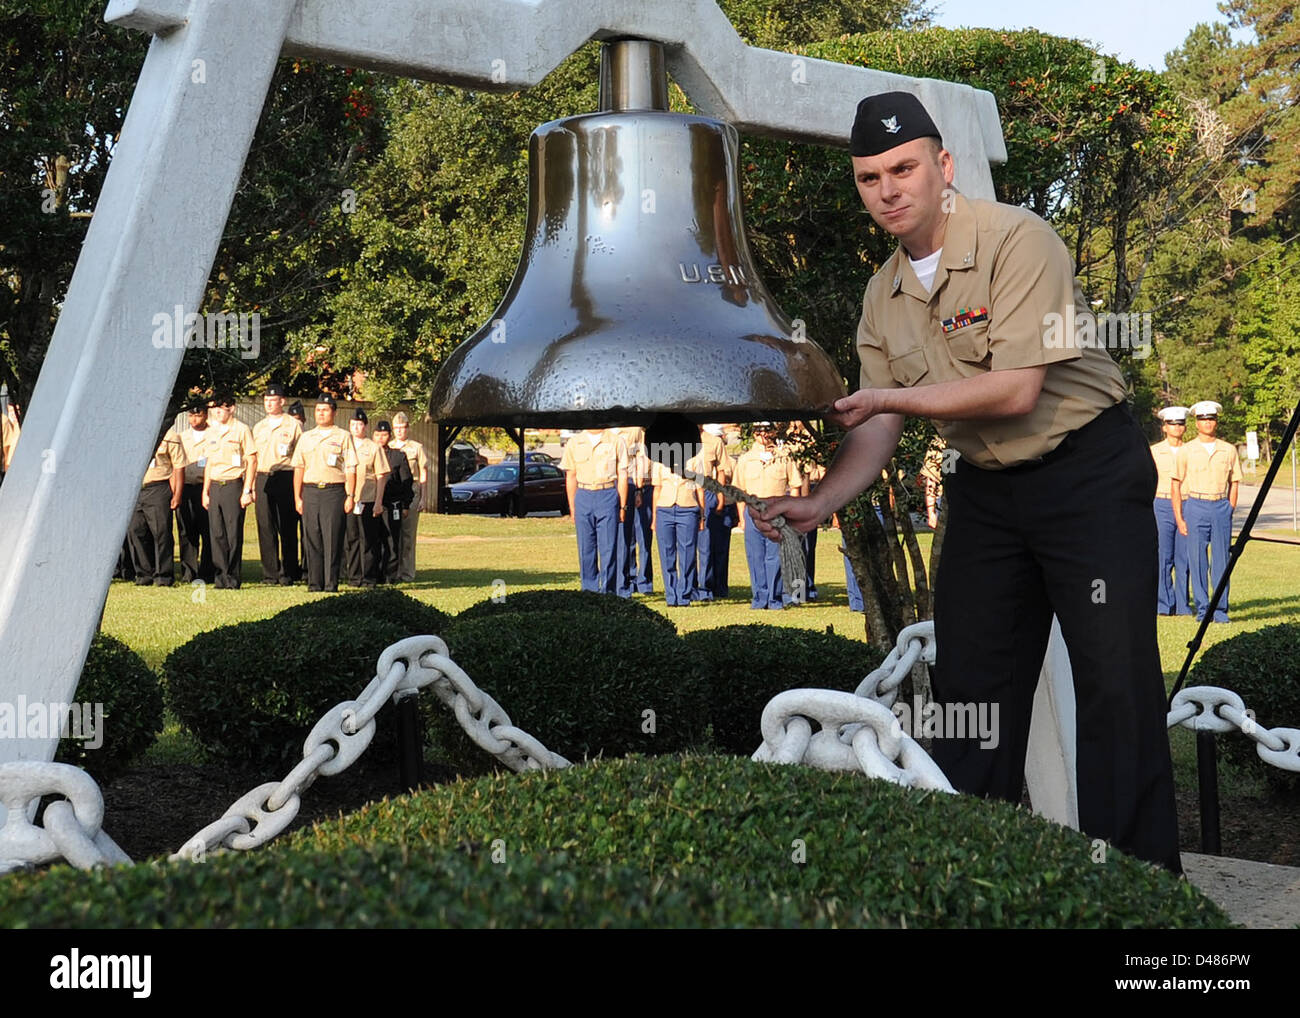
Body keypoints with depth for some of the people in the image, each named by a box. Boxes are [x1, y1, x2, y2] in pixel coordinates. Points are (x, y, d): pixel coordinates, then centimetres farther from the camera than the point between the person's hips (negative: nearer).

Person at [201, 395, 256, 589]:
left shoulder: (241, 429, -3)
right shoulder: (212, 431, 15)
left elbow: (252, 461, -5)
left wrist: (247, 491, -11)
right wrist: (205, 491, 14)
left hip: (233, 485, -6)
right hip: (214, 486, 6)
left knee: (234, 534, -4)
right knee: (217, 534, 4)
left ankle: (233, 579, 1)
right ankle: (220, 578, 9)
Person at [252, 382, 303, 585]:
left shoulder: (294, 425, 3)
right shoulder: (258, 427, 18)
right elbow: (253, 457, 20)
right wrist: (251, 486, 12)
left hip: (285, 477, -4)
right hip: (262, 479, 5)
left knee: (287, 527, -3)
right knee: (265, 526, 2)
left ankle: (288, 573, 2)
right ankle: (270, 572, 7)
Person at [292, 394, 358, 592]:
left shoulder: (343, 437, 6)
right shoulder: (305, 437, 16)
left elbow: (351, 469, 2)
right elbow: (298, 468, 15)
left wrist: (350, 496, -6)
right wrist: (297, 497, 8)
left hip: (334, 491, -3)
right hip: (310, 492, 3)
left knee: (333, 539, -5)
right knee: (312, 539, 3)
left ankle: (331, 583, -3)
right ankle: (314, 583, 7)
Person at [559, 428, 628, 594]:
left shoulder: (616, 442, 4)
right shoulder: (574, 443, 11)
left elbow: (622, 476, 5)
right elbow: (571, 477, 13)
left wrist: (622, 506, 1)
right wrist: (572, 508, 9)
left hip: (608, 495, -2)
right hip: (583, 496, 2)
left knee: (608, 548, -3)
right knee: (585, 549, 4)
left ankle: (608, 591, 3)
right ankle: (589, 591, 10)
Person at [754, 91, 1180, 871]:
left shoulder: (1016, 241, -18)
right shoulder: (883, 295, 4)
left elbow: (1016, 390, -24)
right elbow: (878, 428, 3)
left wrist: (891, 395, -20)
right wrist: (823, 501, -14)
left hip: (1089, 472, -7)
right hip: (986, 488, 7)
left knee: (1117, 681, -6)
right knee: (969, 680, 9)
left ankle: (1139, 877, 1)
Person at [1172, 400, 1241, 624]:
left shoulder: (1228, 451, 9)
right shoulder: (1187, 451, 4)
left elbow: (1234, 484, 14)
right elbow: (1175, 485, 4)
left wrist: (1230, 511, 5)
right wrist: (1179, 518, -2)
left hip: (1221, 507, 1)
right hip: (1195, 506, -1)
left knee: (1221, 560, 0)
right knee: (1197, 560, -1)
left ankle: (1221, 609, 5)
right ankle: (1203, 609, 5)